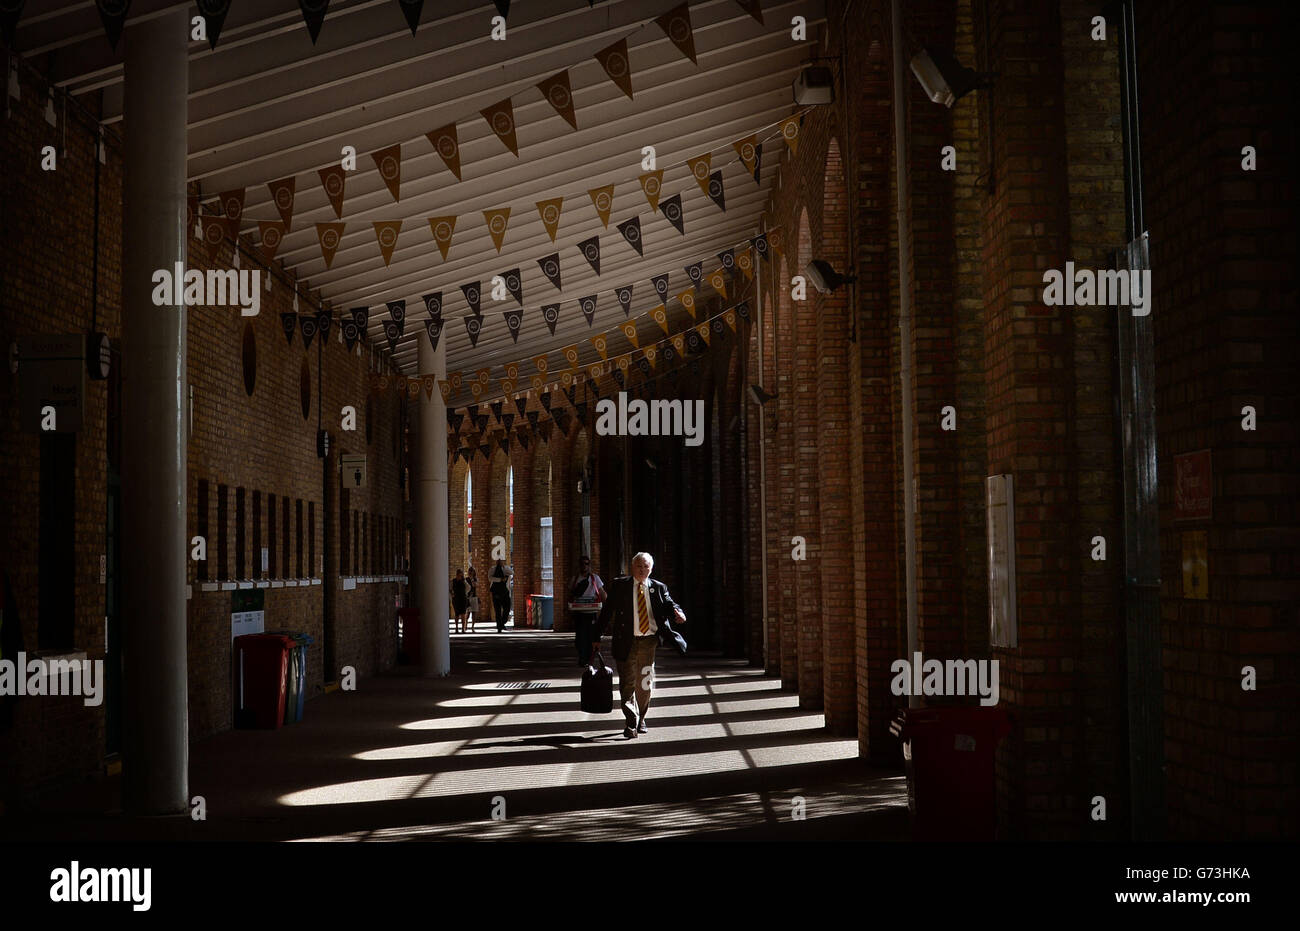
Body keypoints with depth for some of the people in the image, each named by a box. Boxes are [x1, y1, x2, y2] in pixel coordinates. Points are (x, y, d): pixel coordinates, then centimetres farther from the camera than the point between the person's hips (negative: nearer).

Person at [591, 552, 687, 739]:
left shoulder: (658, 588, 8)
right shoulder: (619, 585, 2)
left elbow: (668, 604, -1)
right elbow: (606, 612, 1)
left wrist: (676, 611, -26)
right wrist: (597, 637, -2)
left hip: (648, 641, 2)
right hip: (626, 641, -2)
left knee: (645, 683, 10)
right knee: (627, 683, -2)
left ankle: (640, 719, 28)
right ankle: (631, 722, 2)